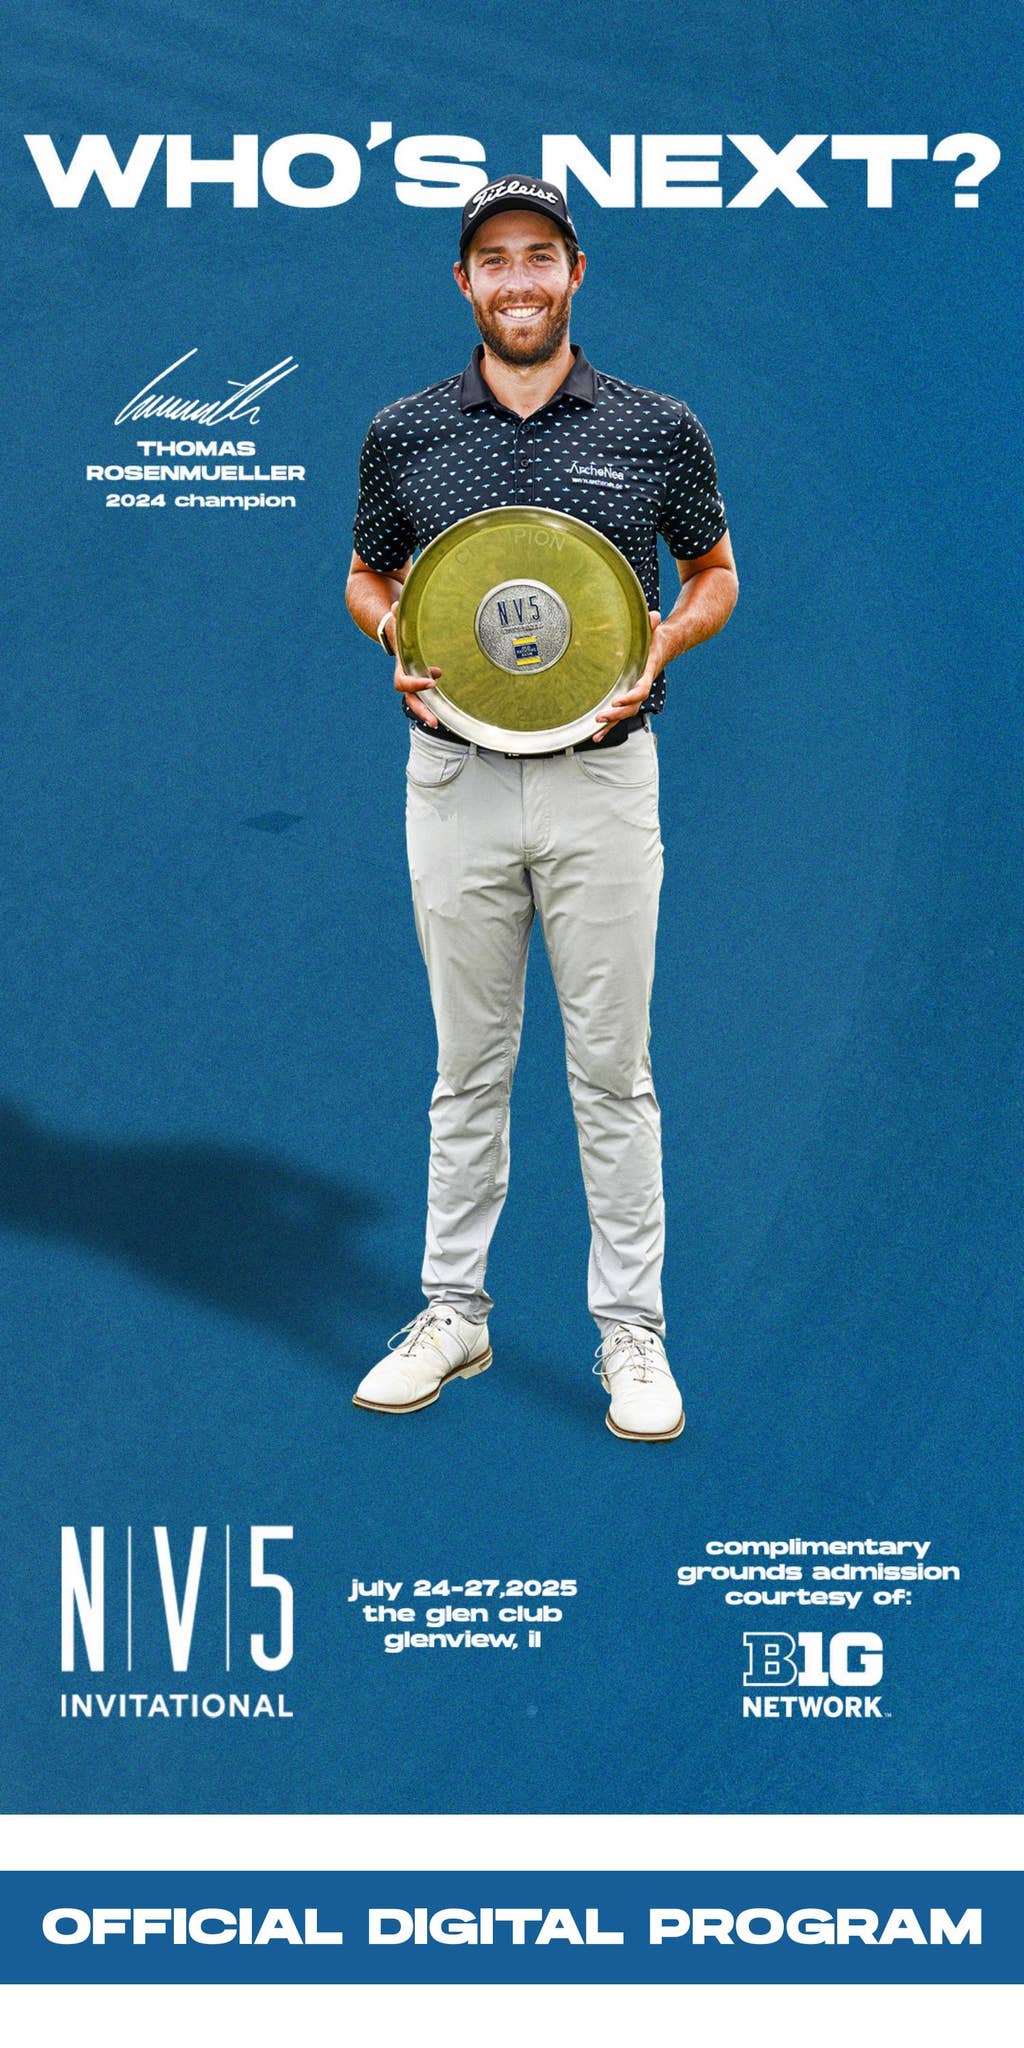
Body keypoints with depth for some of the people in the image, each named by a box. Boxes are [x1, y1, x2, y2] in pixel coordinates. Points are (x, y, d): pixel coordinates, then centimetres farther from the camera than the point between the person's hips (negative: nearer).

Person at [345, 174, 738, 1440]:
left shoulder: (657, 429, 0)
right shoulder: (403, 434, 4)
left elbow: (714, 572, 11)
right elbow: (366, 576, 16)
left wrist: (660, 640, -9)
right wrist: (398, 637, -7)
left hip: (599, 778, -1)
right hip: (454, 778, 1)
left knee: (612, 1070, 4)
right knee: (469, 1067, 10)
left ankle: (631, 1331, 14)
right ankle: (453, 1314, 22)